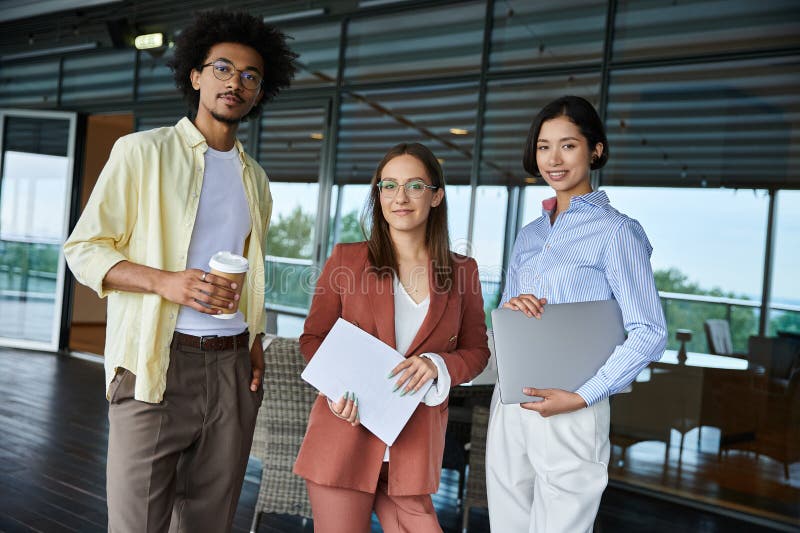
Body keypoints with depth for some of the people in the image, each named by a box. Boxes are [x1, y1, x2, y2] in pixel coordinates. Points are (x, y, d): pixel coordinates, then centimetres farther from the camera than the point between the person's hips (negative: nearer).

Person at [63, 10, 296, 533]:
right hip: (157, 363, -4)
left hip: (232, 365, 5)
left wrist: (256, 344, 6)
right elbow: (83, 249, -3)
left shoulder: (256, 179, 17)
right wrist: (165, 282, -20)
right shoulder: (144, 151, 1)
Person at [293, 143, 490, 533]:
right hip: (346, 436, -1)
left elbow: (476, 351, 9)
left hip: (414, 446, 1)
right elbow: (313, 337, 5)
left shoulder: (461, 271, 4)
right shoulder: (346, 259, 1)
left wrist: (436, 366, -12)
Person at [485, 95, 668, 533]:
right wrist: (510, 307, -6)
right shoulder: (529, 234, 13)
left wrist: (582, 397, -18)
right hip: (508, 406, 6)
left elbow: (649, 334, -11)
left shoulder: (615, 231, -7)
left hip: (569, 414, -6)